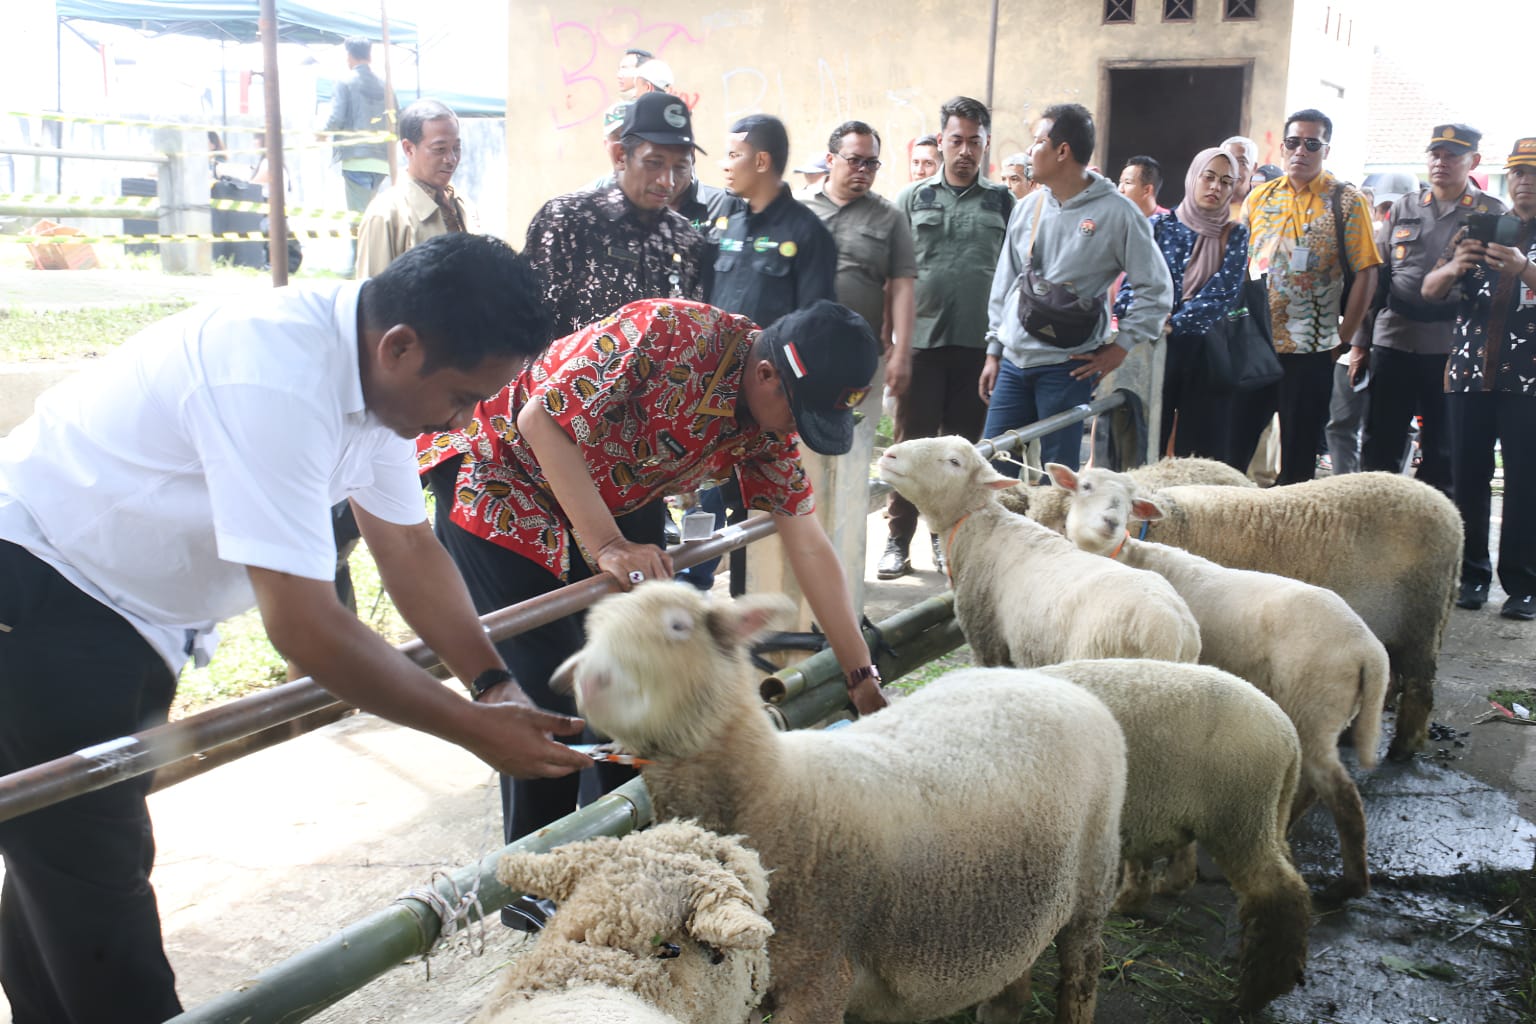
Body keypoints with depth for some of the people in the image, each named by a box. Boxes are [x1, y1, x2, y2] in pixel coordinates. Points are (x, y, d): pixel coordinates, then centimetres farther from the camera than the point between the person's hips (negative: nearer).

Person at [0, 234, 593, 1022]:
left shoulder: (372, 367, -6)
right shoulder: (278, 380, -34)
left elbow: (406, 546, 2)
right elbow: (303, 625, -33)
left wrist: (497, 684, -10)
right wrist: (475, 728, -25)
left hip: (122, 619, 9)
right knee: (97, 899, -3)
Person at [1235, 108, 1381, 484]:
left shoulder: (1347, 201, -2)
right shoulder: (1259, 198, 9)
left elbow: (1366, 274, -4)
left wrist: (1342, 339, -7)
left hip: (1310, 352, -3)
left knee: (1298, 458, 5)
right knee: (1232, 446, 6)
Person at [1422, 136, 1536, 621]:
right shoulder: (1482, 229, 12)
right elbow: (1430, 291, 8)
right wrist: (1453, 268, -13)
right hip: (1470, 375, 3)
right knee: (1468, 478, 4)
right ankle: (1472, 574, 13)